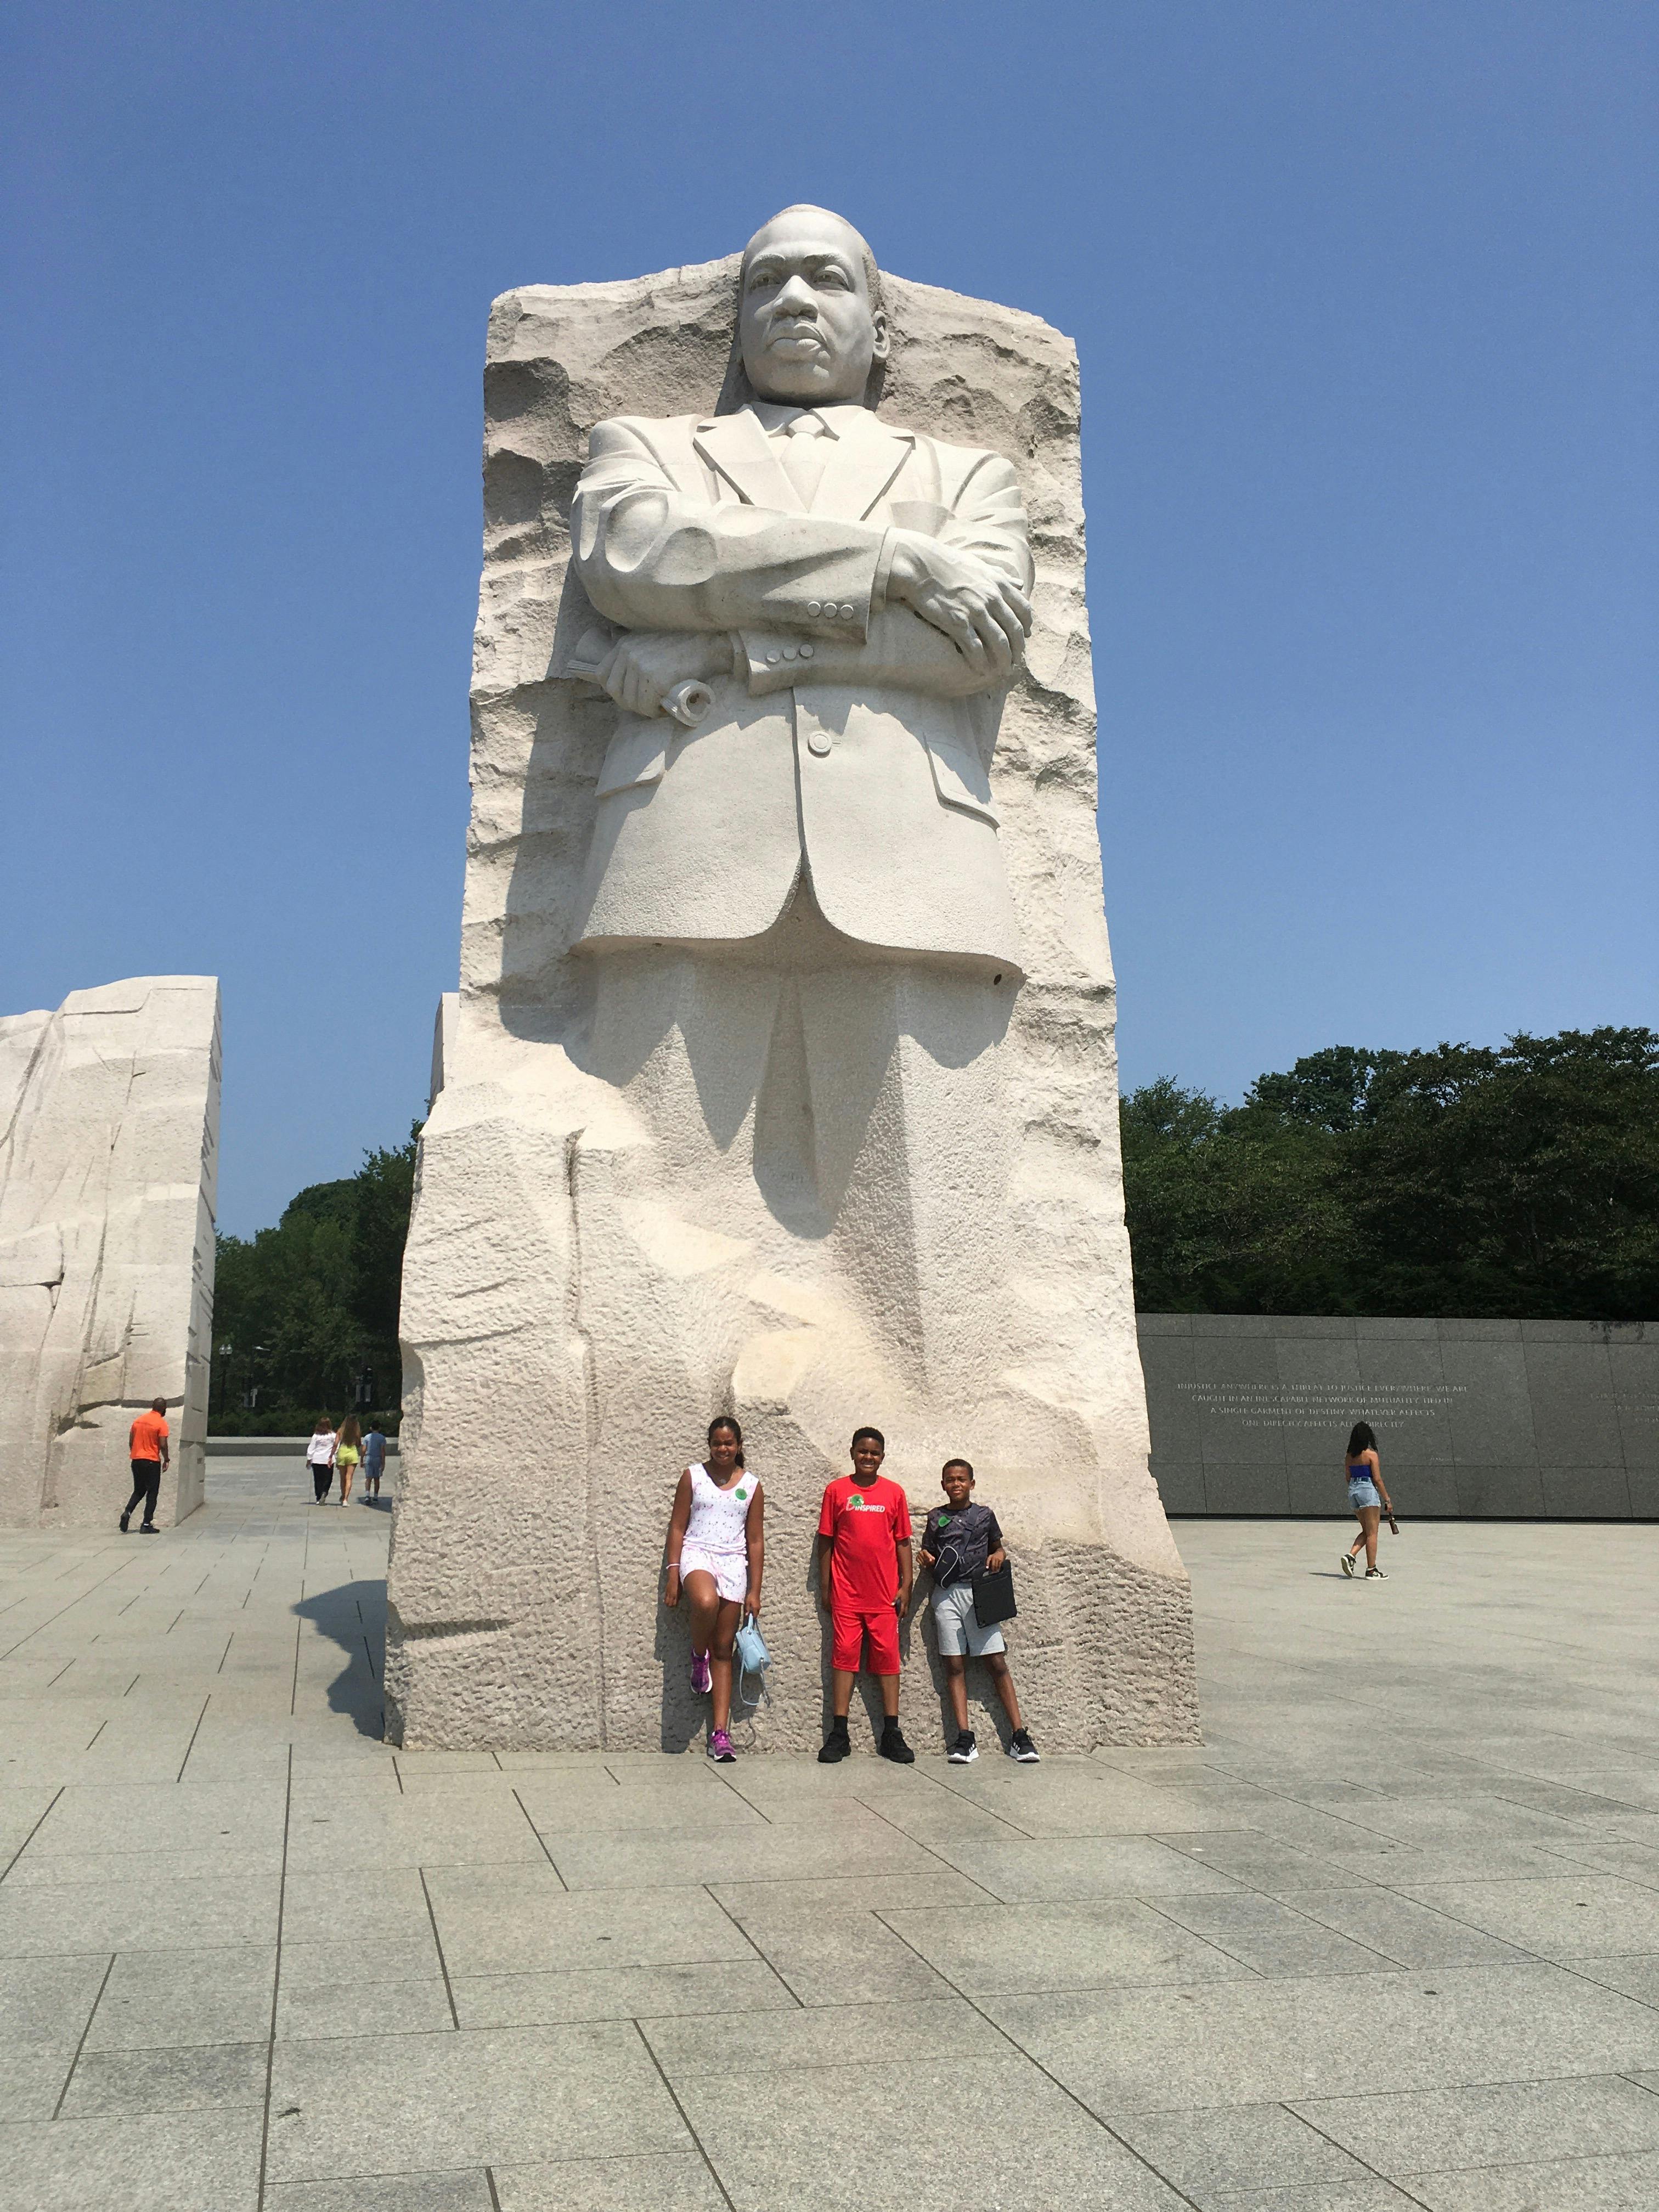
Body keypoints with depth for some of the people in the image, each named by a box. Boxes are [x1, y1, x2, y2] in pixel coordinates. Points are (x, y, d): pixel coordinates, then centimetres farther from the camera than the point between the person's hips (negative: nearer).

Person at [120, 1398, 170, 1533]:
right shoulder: (161, 1423, -10)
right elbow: (163, 1445, -14)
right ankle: (146, 1525, 0)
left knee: (139, 1491, 18)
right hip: (152, 1461, -6)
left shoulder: (139, 1420, 9)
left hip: (136, 1460, 6)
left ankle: (127, 1513, -6)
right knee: (152, 1493, 3)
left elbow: (131, 1442, 11)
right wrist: (166, 1460, -1)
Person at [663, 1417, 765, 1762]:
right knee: (706, 1602, -37)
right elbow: (677, 1527, 5)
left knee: (724, 1650, 1)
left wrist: (754, 1591, 5)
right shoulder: (692, 1477, 5)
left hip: (733, 1563, 2)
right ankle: (698, 1655, -4)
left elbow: (756, 1540, 9)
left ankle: (721, 1732, 3)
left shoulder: (751, 1484, 8)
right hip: (697, 1554, -2)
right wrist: (673, 1575, -3)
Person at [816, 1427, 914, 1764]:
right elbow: (826, 1541, 5)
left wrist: (905, 1587, 3)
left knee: (888, 1657, 2)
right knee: (844, 1656, -1)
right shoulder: (836, 1490, 3)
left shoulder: (894, 1493, 6)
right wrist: (824, 1588, 3)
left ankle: (891, 1736, 7)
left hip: (885, 1594, 1)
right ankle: (839, 1736, 4)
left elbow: (903, 1543, 9)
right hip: (846, 1593, -1)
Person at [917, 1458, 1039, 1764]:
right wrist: (925, 1559, -3)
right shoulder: (936, 1518, 13)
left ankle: (1019, 1735, -6)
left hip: (978, 1591, -1)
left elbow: (998, 1547, 22)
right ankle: (964, 1739, -5)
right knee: (955, 1666, -3)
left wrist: (998, 1555, 0)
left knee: (997, 1663, -6)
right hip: (946, 1594, 1)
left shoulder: (985, 1515, 11)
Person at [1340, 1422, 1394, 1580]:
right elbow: (1377, 1479, -12)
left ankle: (1350, 1555, -1)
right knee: (1372, 1533, 1)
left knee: (1366, 1531, 18)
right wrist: (1387, 1500, -6)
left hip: (1353, 1491, 7)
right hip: (1368, 1490, -7)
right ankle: (1371, 1570, 3)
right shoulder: (1371, 1454, -10)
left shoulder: (1350, 1455, 8)